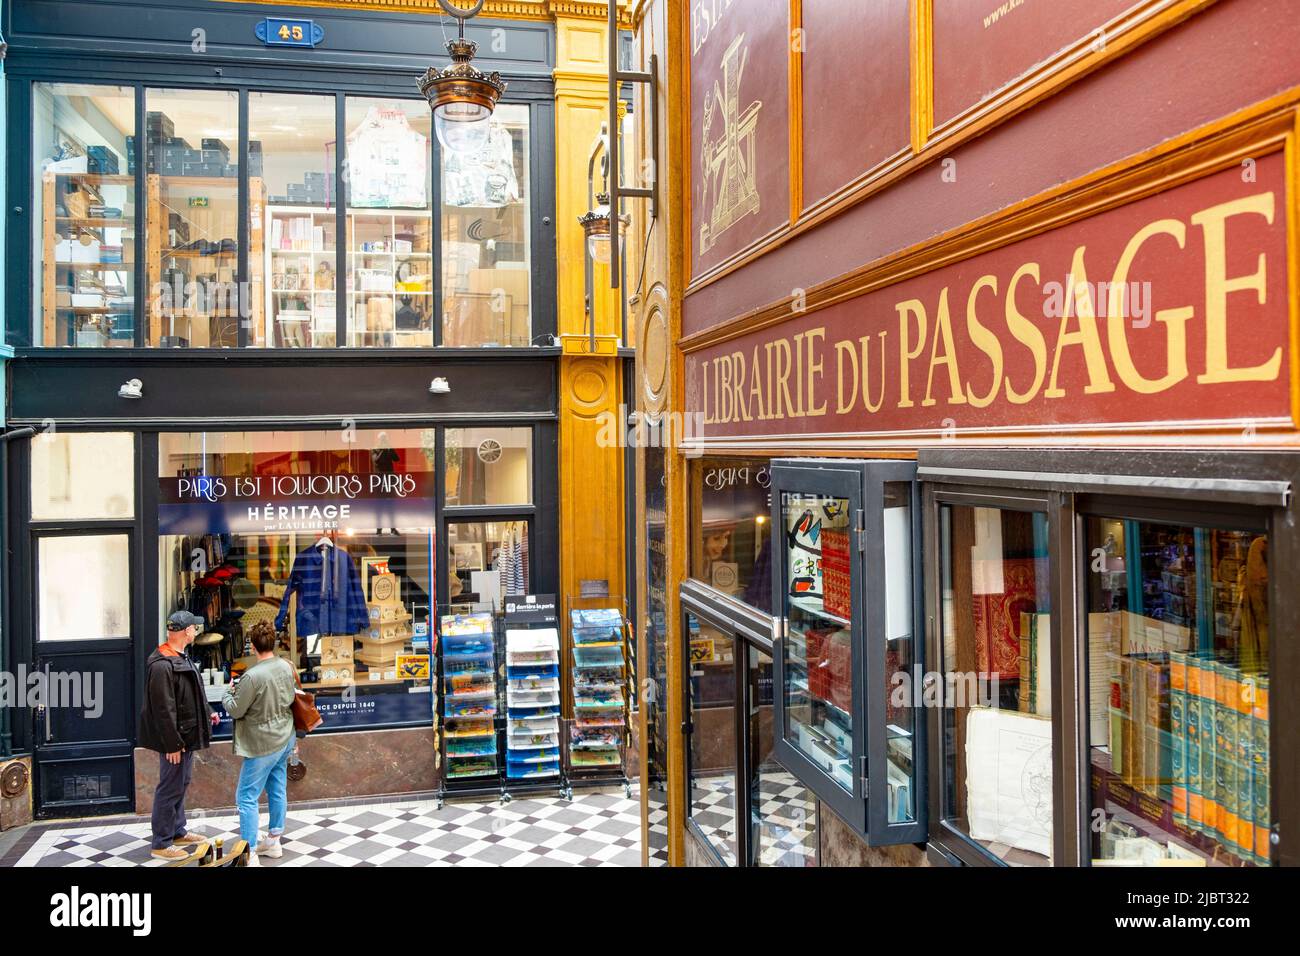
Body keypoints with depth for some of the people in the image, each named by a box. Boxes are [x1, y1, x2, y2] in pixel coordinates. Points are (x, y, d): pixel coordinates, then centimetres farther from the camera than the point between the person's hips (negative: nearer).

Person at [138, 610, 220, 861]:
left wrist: (208, 712, 17)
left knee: (181, 785, 19)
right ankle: (161, 844, 11)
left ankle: (178, 832, 32)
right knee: (170, 789, 0)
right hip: (175, 740, -10)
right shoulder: (162, 665, -23)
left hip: (187, 736, 10)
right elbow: (163, 710, -24)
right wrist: (172, 744, -22)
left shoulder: (182, 658, 10)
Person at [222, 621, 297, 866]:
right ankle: (273, 842, 31)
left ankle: (250, 856, 0)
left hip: (263, 745, -8)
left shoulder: (252, 676, -25)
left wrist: (229, 693, 5)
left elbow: (235, 711, -14)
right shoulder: (287, 667, -3)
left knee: (247, 797, 0)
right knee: (277, 790, 18)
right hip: (285, 739, 8)